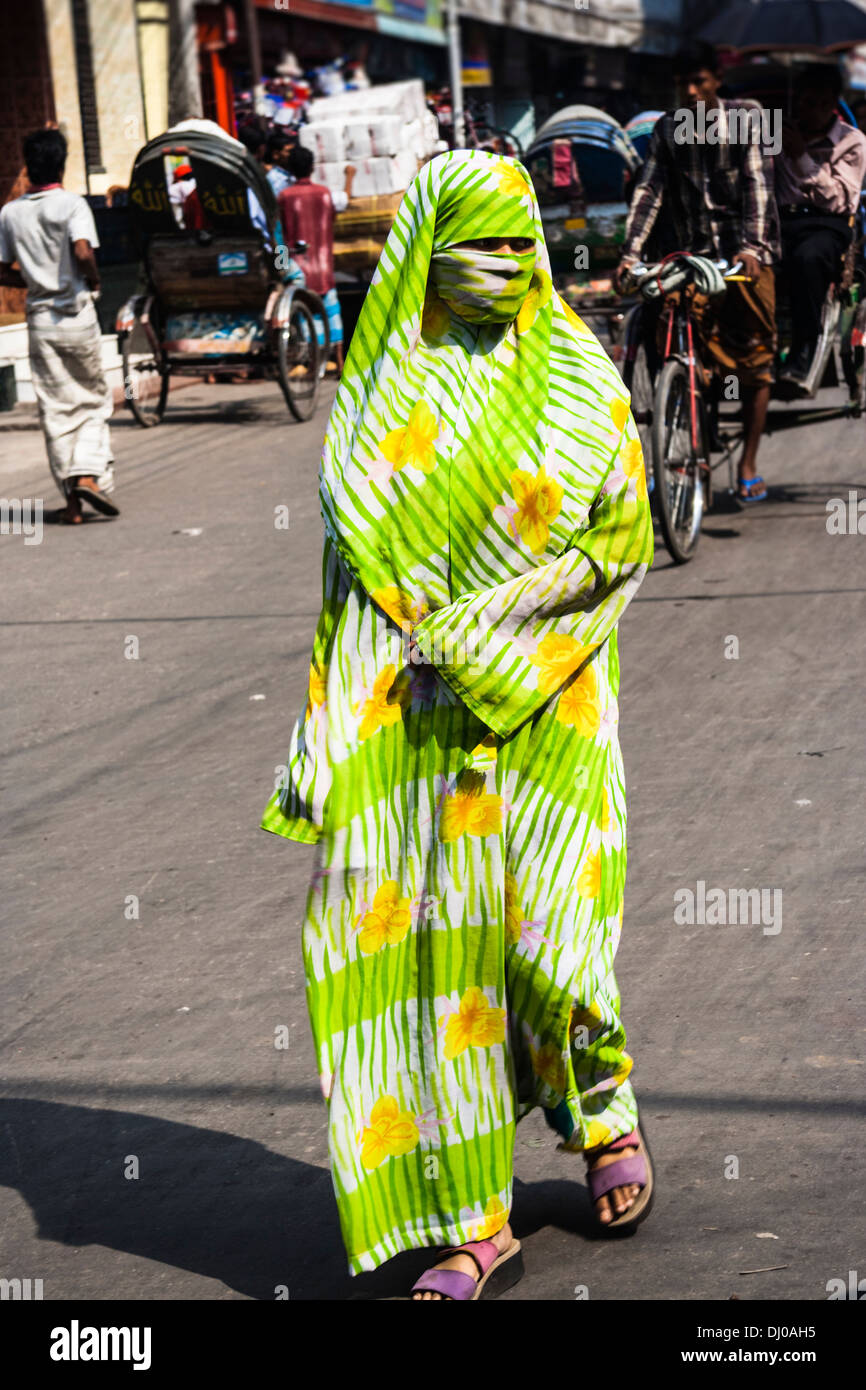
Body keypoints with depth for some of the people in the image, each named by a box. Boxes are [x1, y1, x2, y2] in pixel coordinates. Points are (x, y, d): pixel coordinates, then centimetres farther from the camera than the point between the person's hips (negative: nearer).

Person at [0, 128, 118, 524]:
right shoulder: (71, 204, -8)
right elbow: (83, 253, -22)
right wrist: (94, 281, -3)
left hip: (39, 320, 3)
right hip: (76, 315, -3)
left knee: (56, 410, 6)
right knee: (95, 401, 11)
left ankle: (72, 501, 4)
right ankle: (89, 474, -9)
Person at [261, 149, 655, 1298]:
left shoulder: (578, 373, 1)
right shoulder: (381, 391, 6)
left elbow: (625, 541, -2)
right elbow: (353, 564, 8)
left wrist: (494, 624, -13)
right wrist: (325, 732, 2)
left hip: (547, 705, -1)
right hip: (414, 713, 2)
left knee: (549, 930, -5)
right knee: (439, 942, -1)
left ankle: (606, 1106, 29)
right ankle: (480, 1224, 7)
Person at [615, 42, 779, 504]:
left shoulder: (747, 118, -3)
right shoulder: (667, 129, 6)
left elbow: (756, 183, -13)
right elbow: (648, 191, -1)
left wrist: (750, 246, -26)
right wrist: (630, 253, -13)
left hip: (747, 252, -2)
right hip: (695, 253, 2)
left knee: (754, 358, -3)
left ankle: (748, 463, 5)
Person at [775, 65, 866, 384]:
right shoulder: (781, 134, 19)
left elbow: (838, 201, -6)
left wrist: (802, 157, -11)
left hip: (826, 225, -3)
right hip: (782, 220, 3)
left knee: (808, 257, -41)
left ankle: (803, 356, -35)